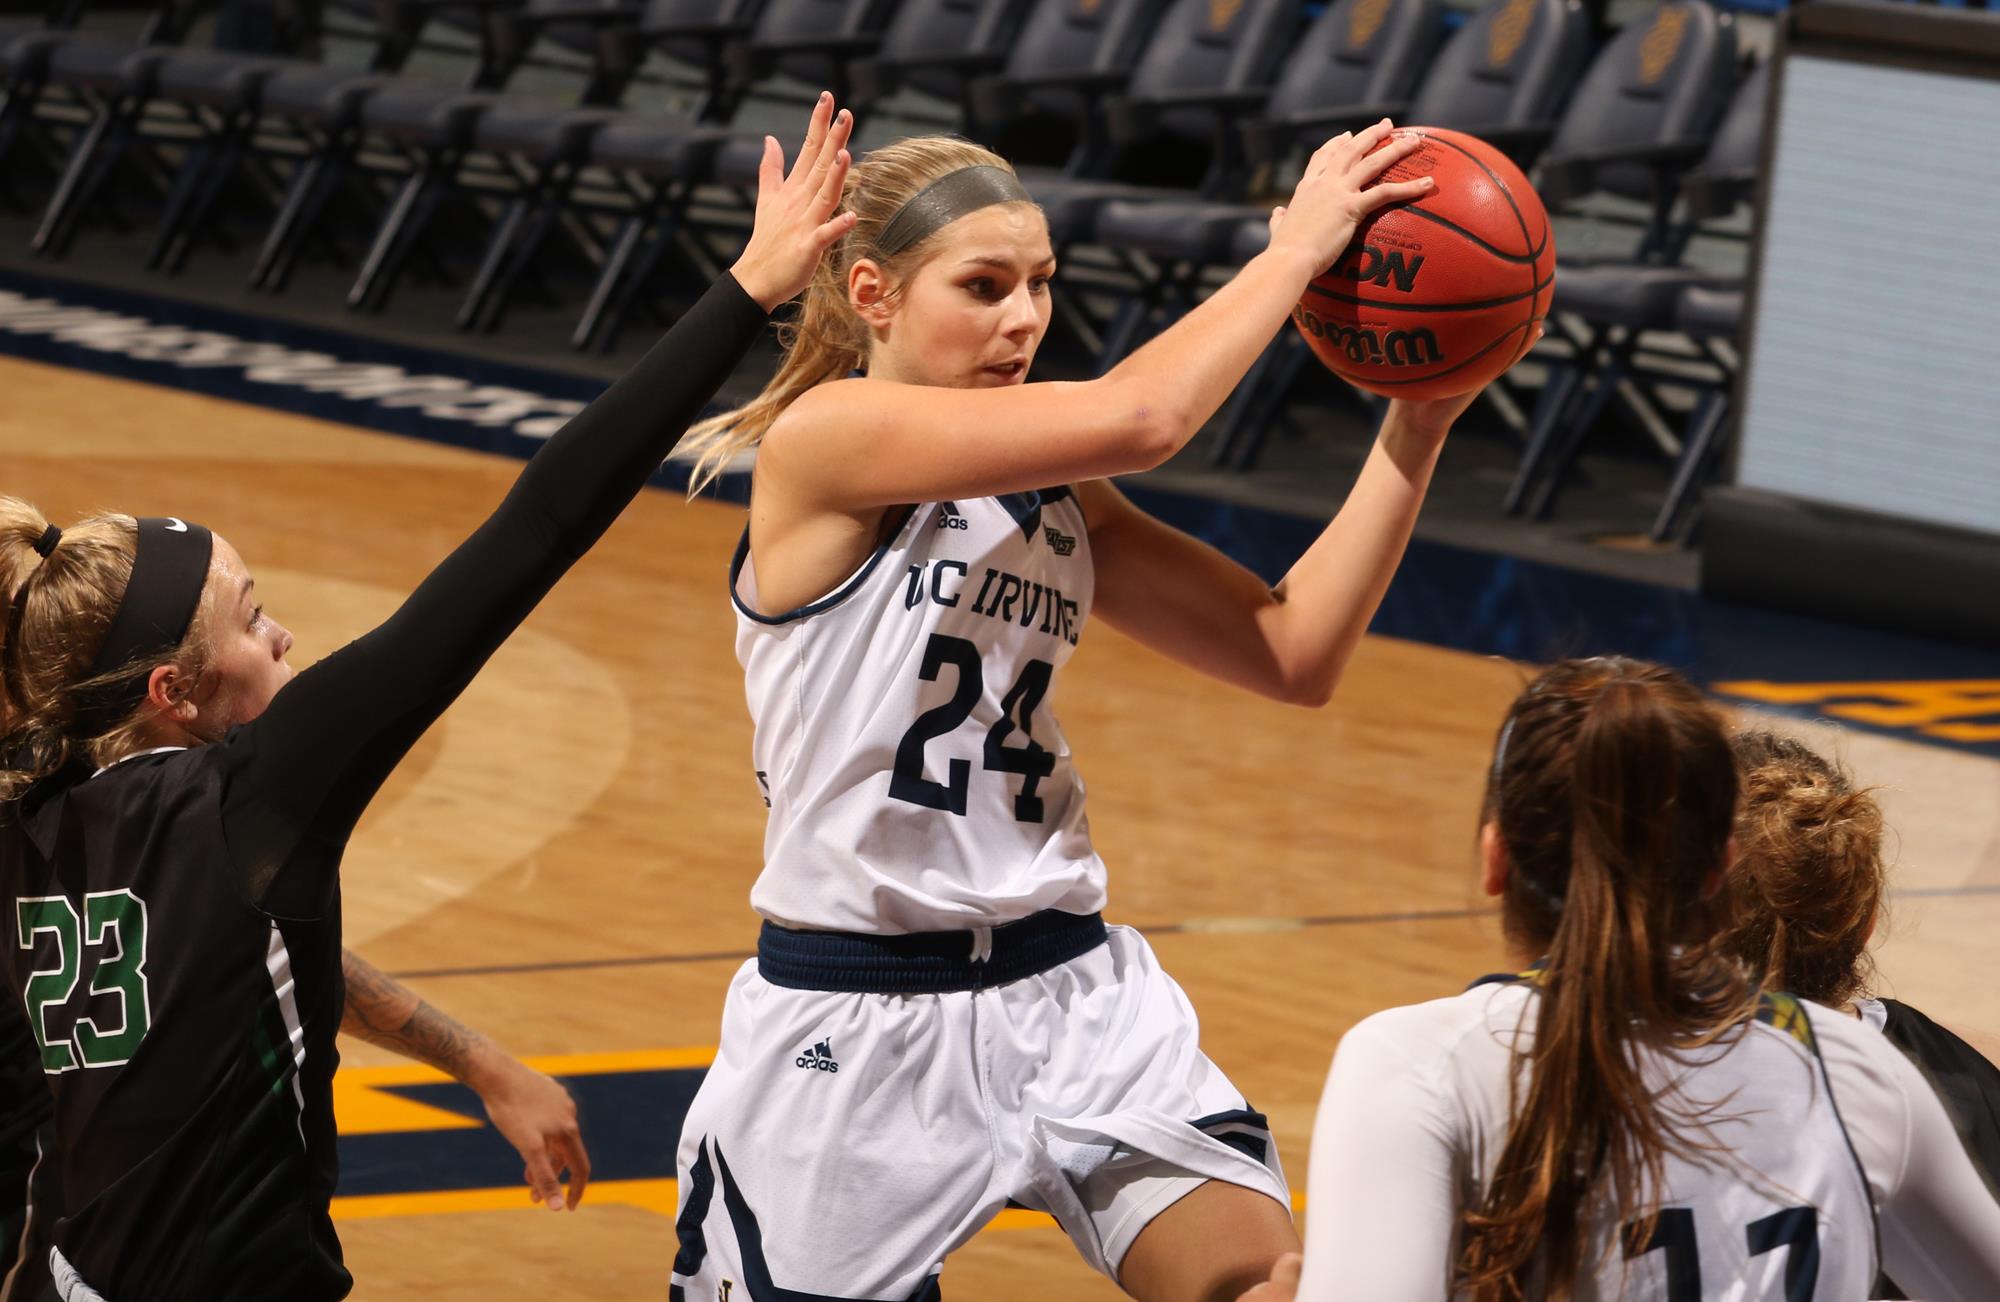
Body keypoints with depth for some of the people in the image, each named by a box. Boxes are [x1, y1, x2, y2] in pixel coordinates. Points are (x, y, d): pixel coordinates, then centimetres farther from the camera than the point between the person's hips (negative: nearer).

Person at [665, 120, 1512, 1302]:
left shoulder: (1055, 497, 9)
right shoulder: (820, 438, -12)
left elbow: (1296, 656, 6)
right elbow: (1137, 419, -23)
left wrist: (1413, 432, -3)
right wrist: (1296, 248, -11)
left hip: (1072, 988, 6)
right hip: (858, 1018, -6)